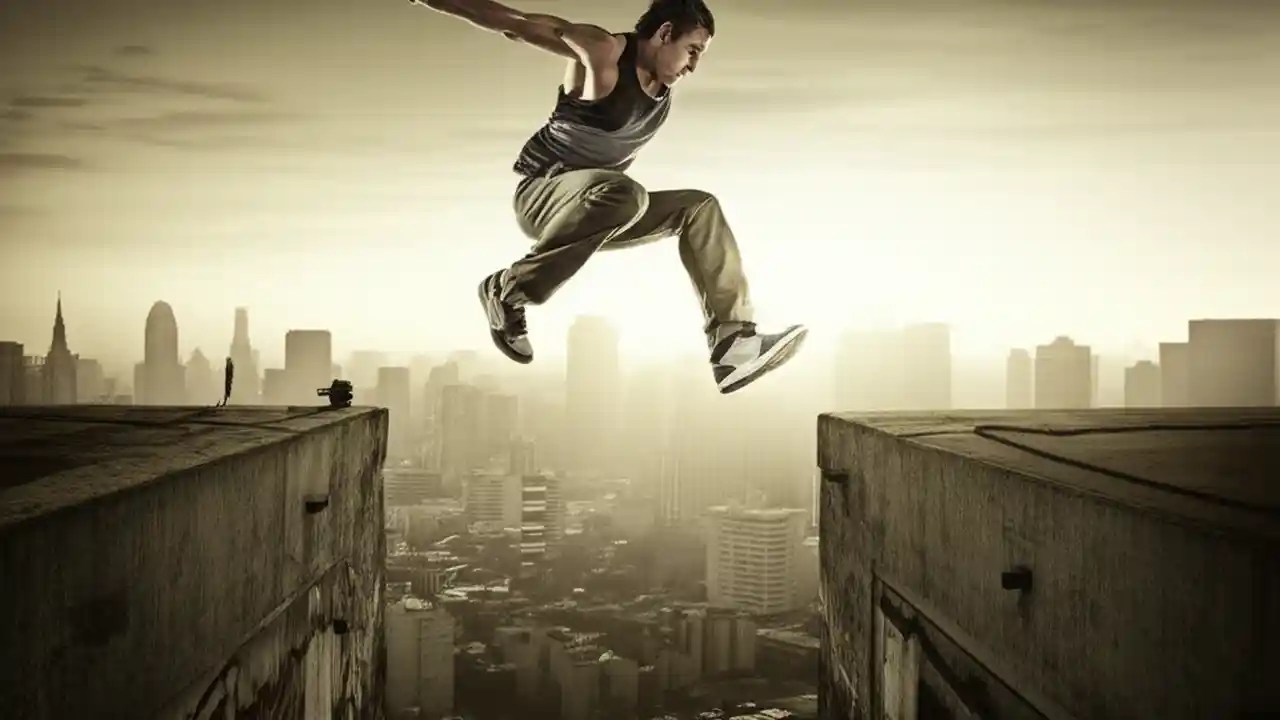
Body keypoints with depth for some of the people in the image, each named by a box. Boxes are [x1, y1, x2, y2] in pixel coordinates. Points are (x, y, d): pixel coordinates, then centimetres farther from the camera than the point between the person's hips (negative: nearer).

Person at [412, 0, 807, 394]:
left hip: (593, 212, 9)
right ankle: (508, 292, -25)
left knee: (700, 207, -1)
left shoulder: (664, 86, 8)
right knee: (622, 193, -38)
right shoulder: (604, 52, -14)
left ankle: (734, 344, -13)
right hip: (541, 195, -9)